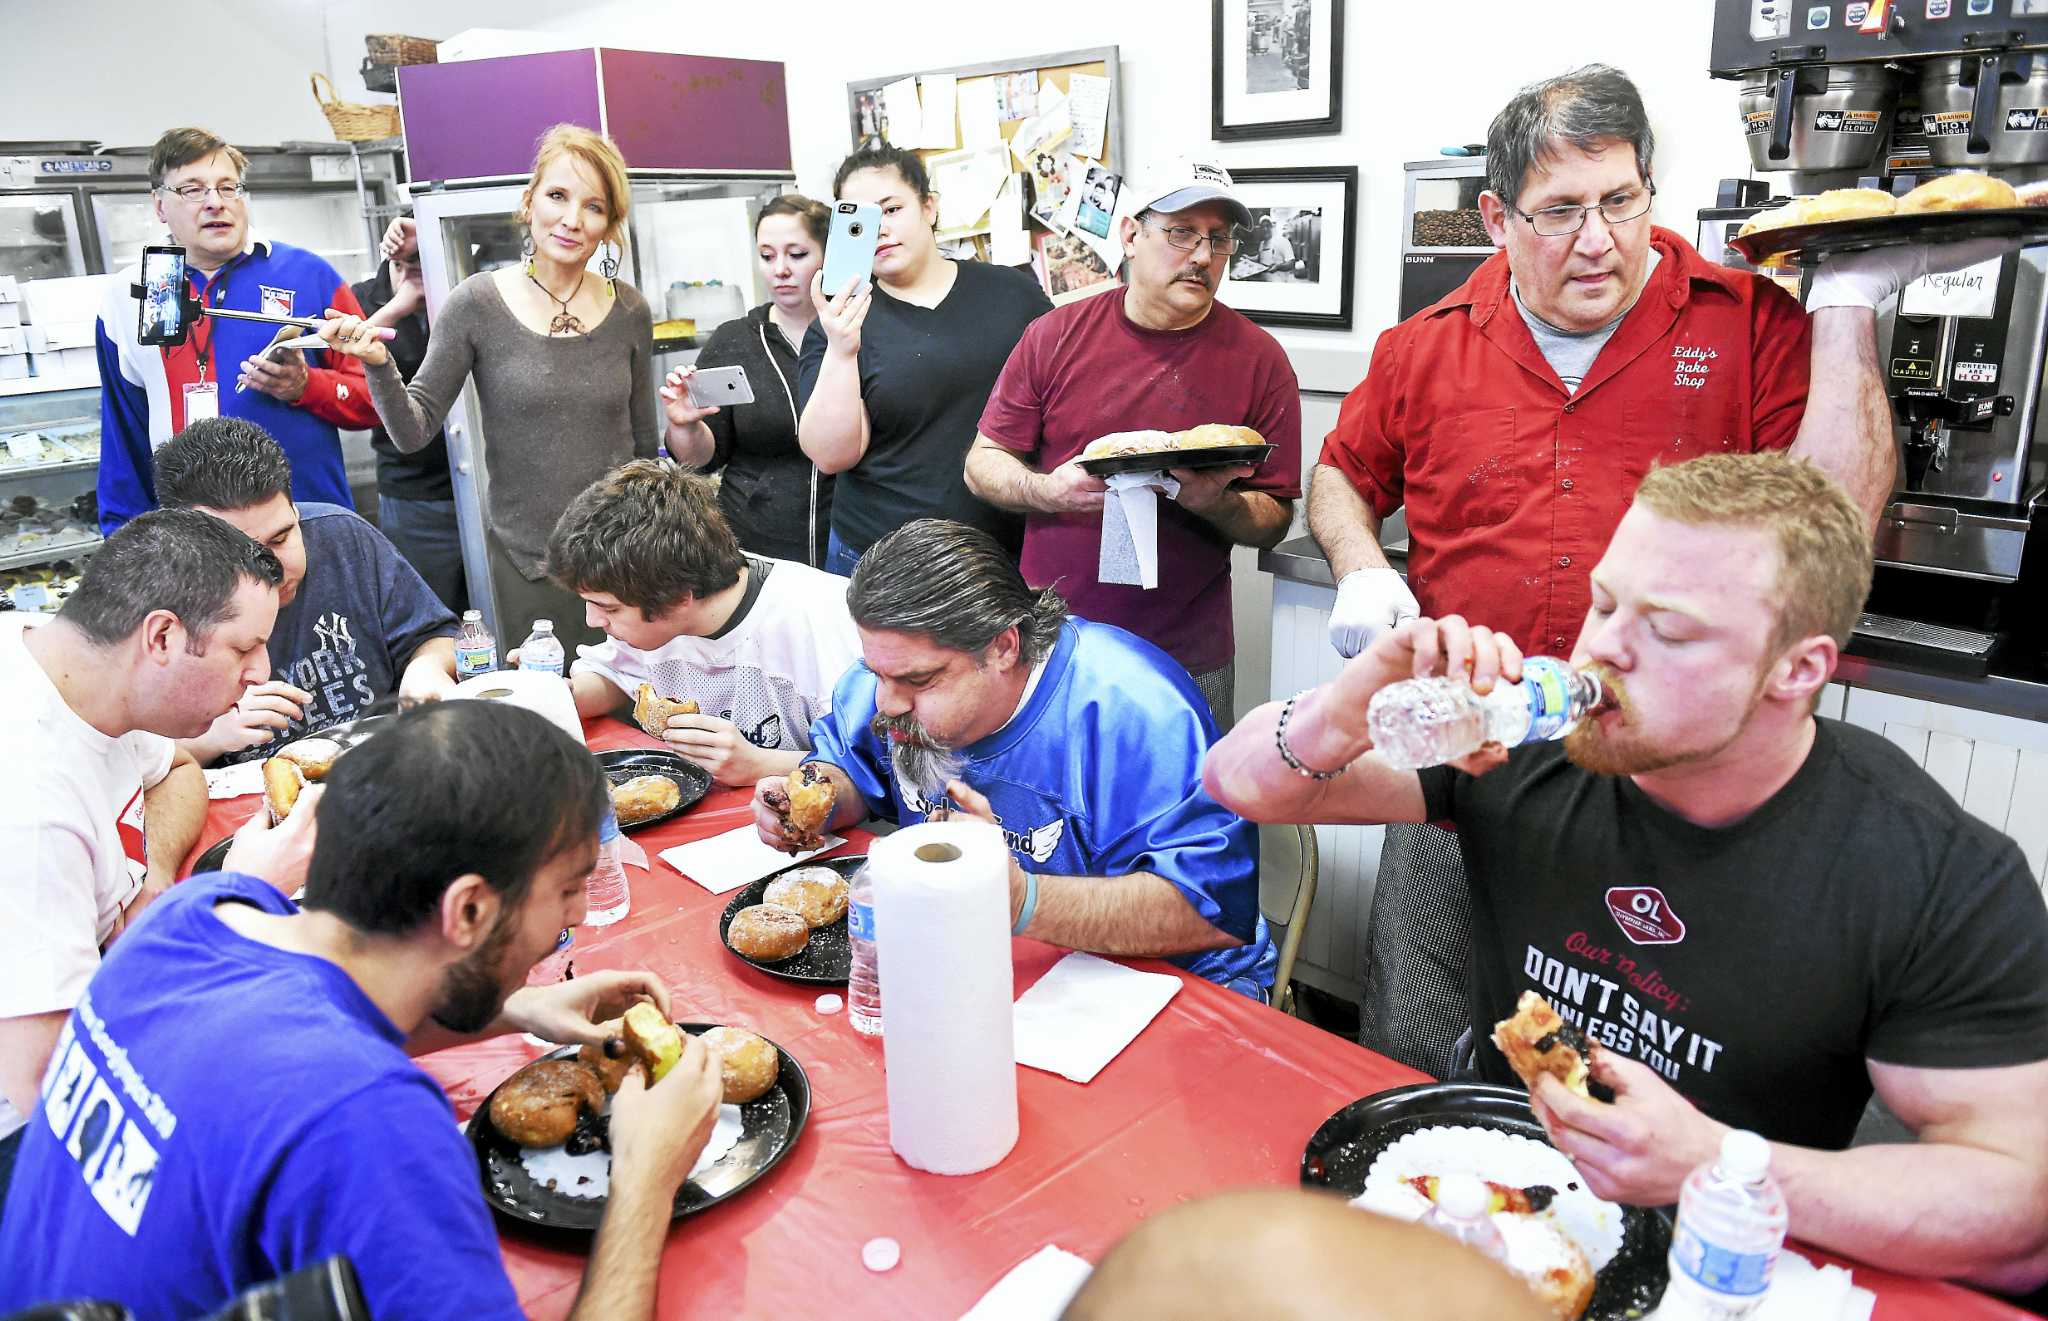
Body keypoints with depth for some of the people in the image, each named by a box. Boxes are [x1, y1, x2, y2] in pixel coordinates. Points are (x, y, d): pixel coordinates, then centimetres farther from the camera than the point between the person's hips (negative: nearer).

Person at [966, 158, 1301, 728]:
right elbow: (982, 464, 3)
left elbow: (1274, 521, 0)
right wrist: (1047, 490, -17)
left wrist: (1217, 505, -22)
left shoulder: (1259, 359, -2)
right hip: (1048, 636, 1)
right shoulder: (1056, 334, 0)